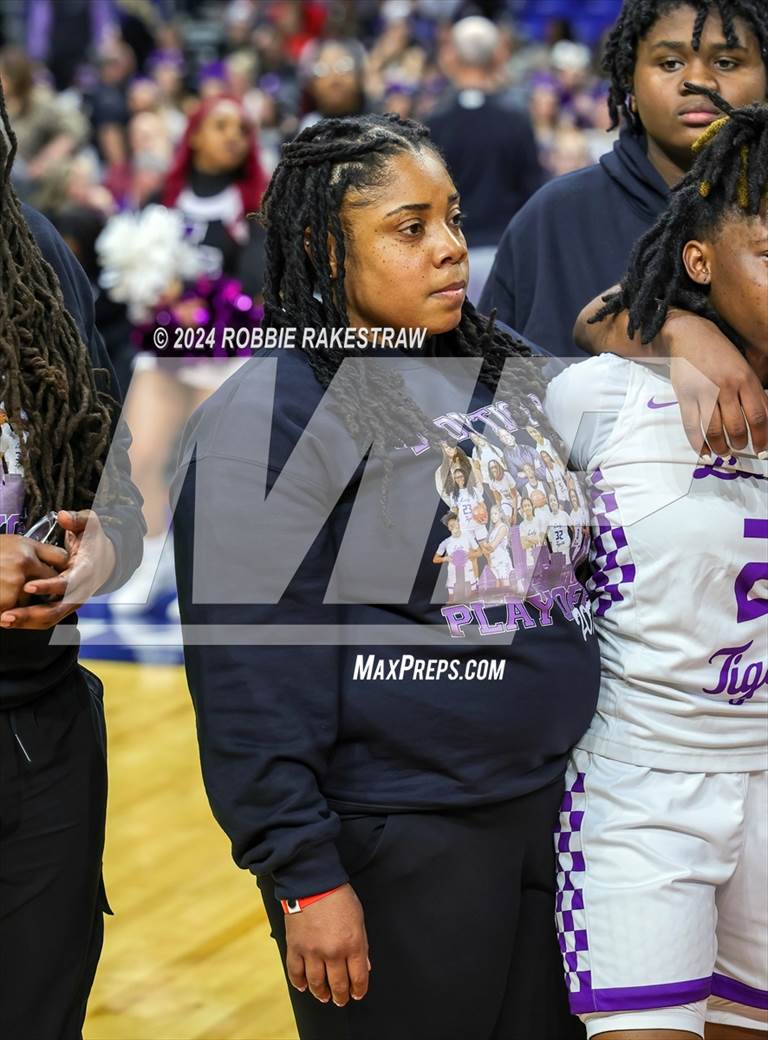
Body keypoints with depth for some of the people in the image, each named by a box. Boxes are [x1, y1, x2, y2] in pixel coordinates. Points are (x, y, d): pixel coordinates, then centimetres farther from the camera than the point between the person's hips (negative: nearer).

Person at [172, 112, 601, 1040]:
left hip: (551, 813, 7)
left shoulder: (504, 372, 9)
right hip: (397, 850, -7)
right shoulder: (270, 416, -13)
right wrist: (307, 879, -19)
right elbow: (250, 676, -17)